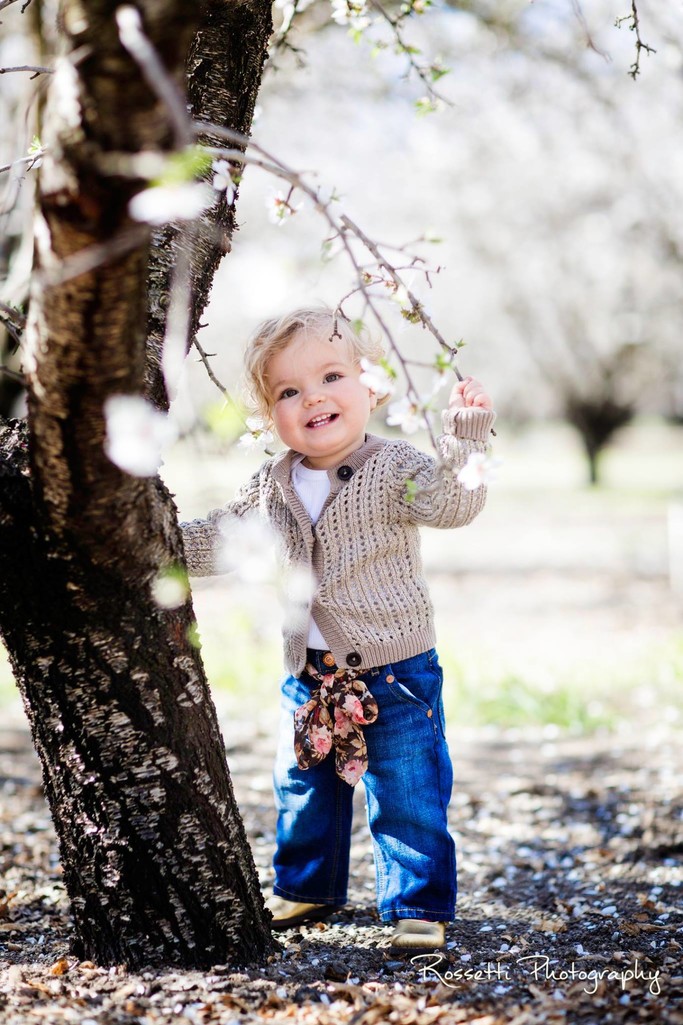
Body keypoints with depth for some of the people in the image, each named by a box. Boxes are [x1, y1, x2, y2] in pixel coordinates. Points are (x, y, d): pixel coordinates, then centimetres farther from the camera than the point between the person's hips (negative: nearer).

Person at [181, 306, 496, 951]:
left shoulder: (394, 471, -12)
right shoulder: (269, 489, 4)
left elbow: (452, 504, -28)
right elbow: (215, 541, 15)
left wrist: (464, 437, -39)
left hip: (394, 673, -5)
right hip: (308, 676, 5)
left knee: (407, 798, 1)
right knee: (302, 793, 19)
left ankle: (420, 906, 16)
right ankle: (306, 889, 40)